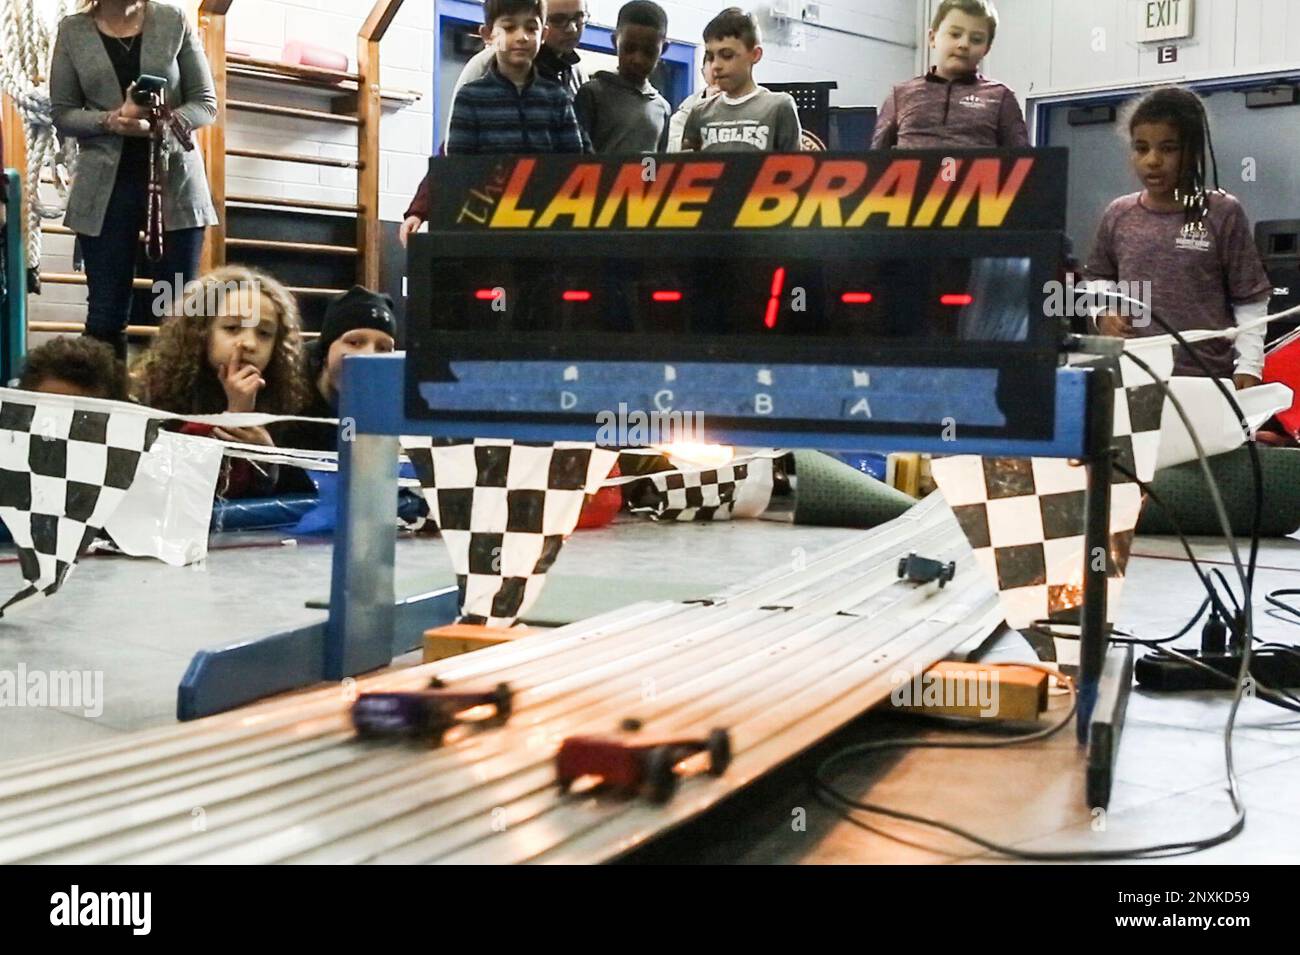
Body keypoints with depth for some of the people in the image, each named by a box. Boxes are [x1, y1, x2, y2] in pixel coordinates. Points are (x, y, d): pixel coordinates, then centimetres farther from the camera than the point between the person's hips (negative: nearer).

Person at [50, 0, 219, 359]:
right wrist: (111, 120, -16)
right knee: (106, 312, 0)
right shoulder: (73, 31, 5)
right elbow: (62, 114, 4)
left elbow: (206, 103, 2)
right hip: (106, 187, 1)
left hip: (175, 181, 0)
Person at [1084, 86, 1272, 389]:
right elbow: (1100, 277, 22)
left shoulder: (1222, 214, -3)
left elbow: (1250, 301, 1)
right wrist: (1104, 312, 2)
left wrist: (1249, 365, -7)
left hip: (1206, 378, -3)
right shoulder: (1118, 215, 7)